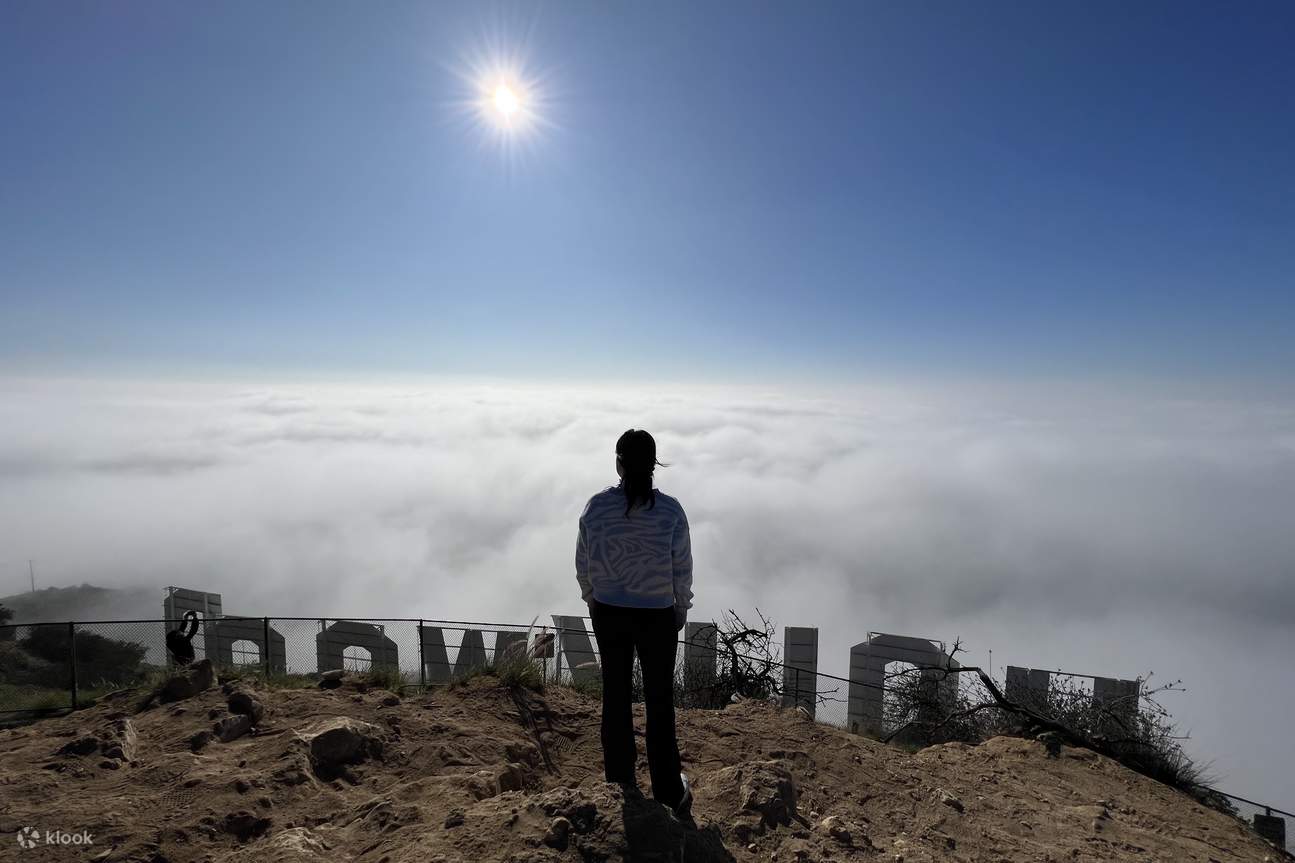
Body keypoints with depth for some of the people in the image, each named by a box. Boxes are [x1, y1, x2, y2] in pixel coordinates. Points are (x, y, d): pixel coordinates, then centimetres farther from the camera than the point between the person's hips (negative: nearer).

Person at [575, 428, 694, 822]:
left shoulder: (597, 505, -10)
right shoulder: (670, 510, -15)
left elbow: (583, 562, 0)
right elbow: (682, 568, -8)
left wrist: (591, 598, 17)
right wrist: (681, 608, 8)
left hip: (608, 613, 2)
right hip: (657, 616, -2)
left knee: (615, 696, 18)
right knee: (659, 701, 13)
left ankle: (620, 783, 34)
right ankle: (669, 791, 26)